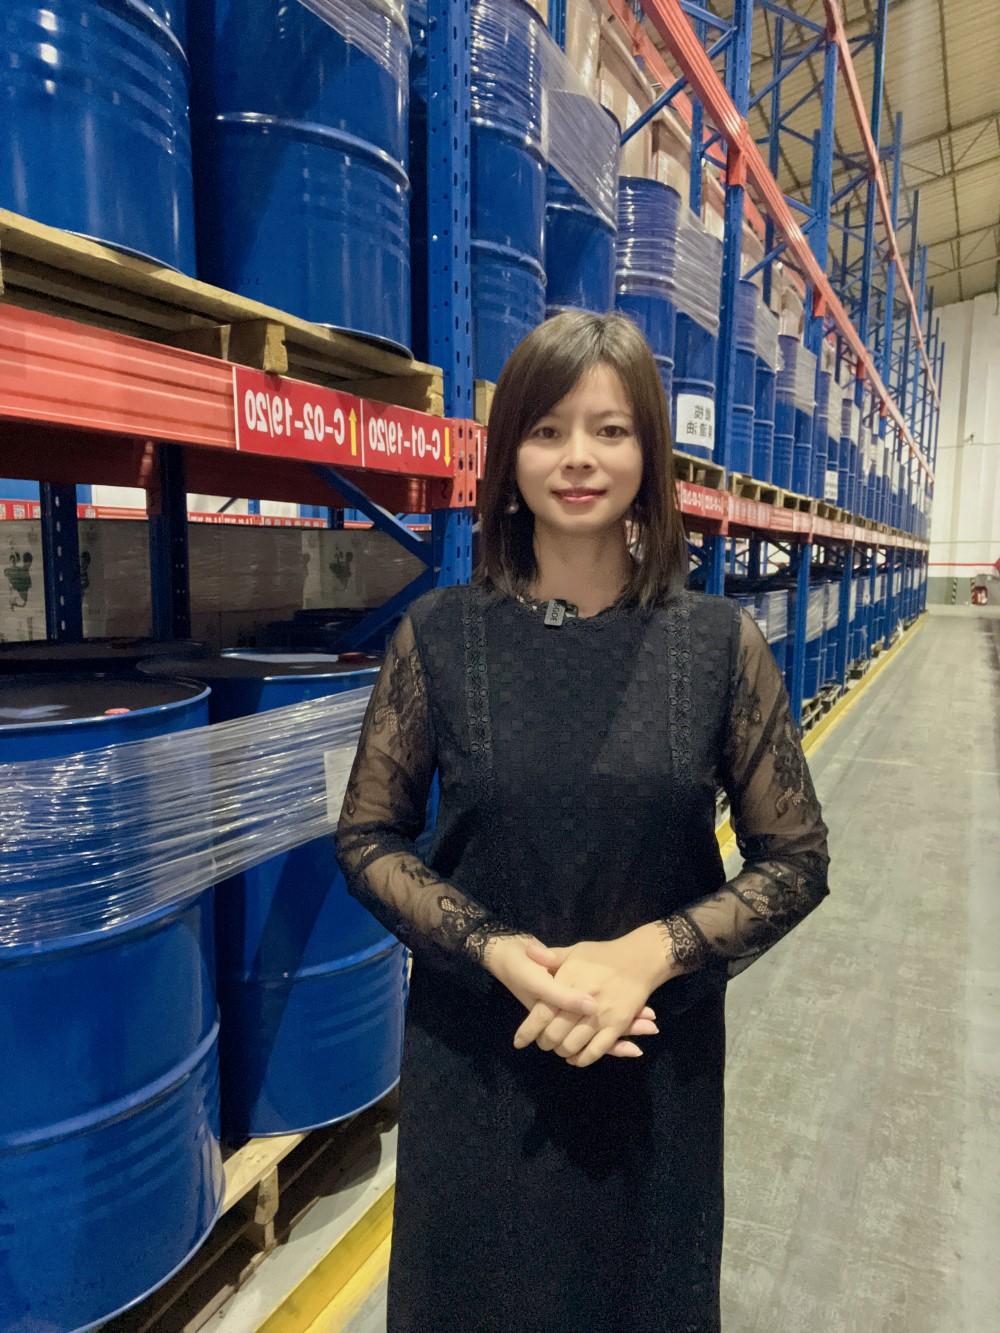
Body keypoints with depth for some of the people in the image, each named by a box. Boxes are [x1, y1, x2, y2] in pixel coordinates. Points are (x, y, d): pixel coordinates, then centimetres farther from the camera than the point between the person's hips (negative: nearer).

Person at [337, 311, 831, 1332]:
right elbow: (367, 838, -4)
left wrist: (651, 952, -18)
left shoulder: (720, 642, -9)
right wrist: (500, 953, -18)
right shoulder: (440, 633, -10)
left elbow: (795, 860, -3)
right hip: (473, 1061, 0)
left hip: (656, 1066, 1)